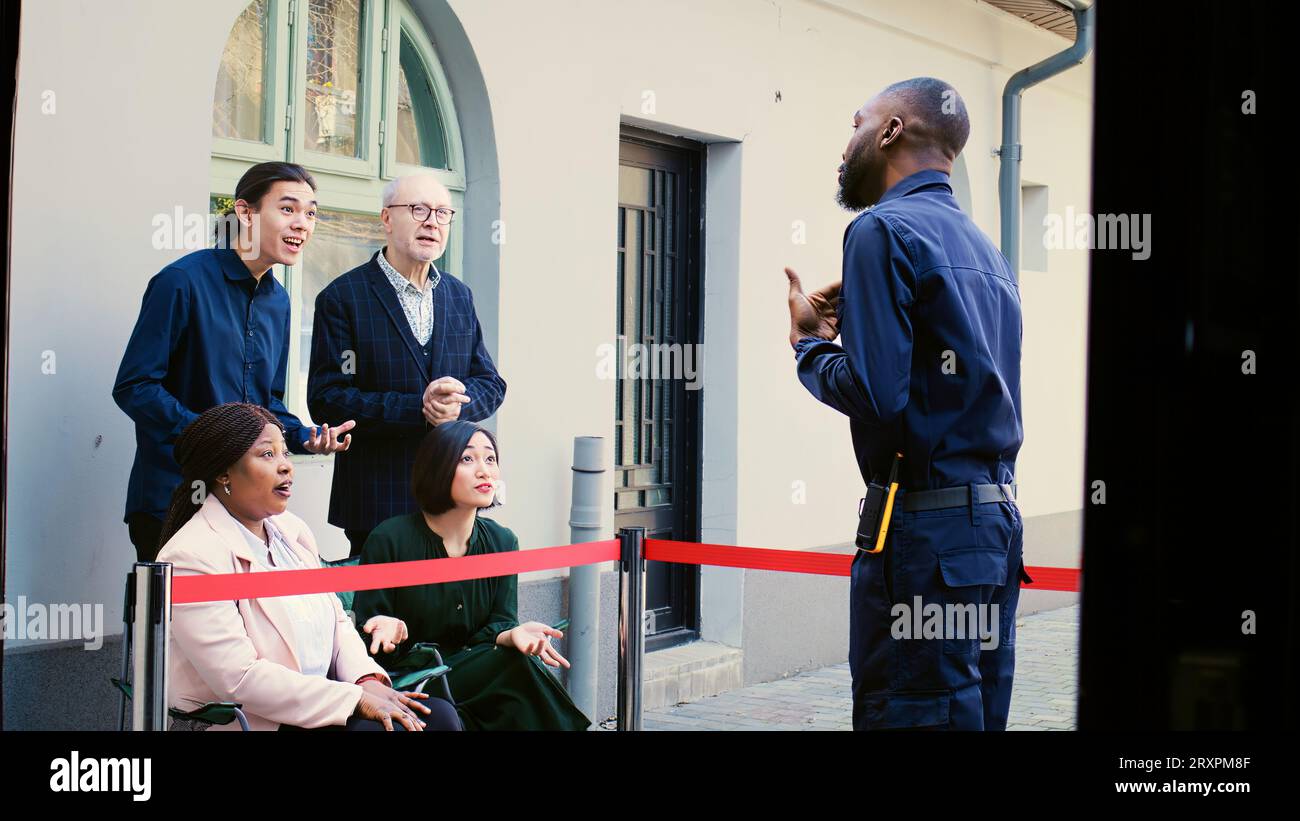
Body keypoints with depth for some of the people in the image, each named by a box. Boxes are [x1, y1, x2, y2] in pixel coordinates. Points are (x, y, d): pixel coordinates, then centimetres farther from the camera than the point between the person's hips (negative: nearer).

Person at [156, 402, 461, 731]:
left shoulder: (291, 530, 11)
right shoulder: (192, 557, -14)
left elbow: (336, 619, 15)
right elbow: (240, 679, -21)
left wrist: (368, 679, -7)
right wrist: (357, 699, -21)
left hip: (317, 698, 8)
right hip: (254, 721, -7)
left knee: (439, 715, -12)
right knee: (378, 727, -27)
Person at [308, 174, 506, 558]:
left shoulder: (459, 295, 14)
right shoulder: (342, 298, -4)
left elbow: (491, 383, 14)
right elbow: (325, 399, -11)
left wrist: (459, 402, -11)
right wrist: (418, 408, -20)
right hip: (377, 499, -5)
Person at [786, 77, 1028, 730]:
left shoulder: (884, 230, -9)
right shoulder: (985, 248, 18)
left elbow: (873, 395, -18)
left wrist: (809, 345, 0)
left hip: (927, 527, -9)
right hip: (997, 512, 9)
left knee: (903, 714, -4)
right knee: (977, 711, 12)